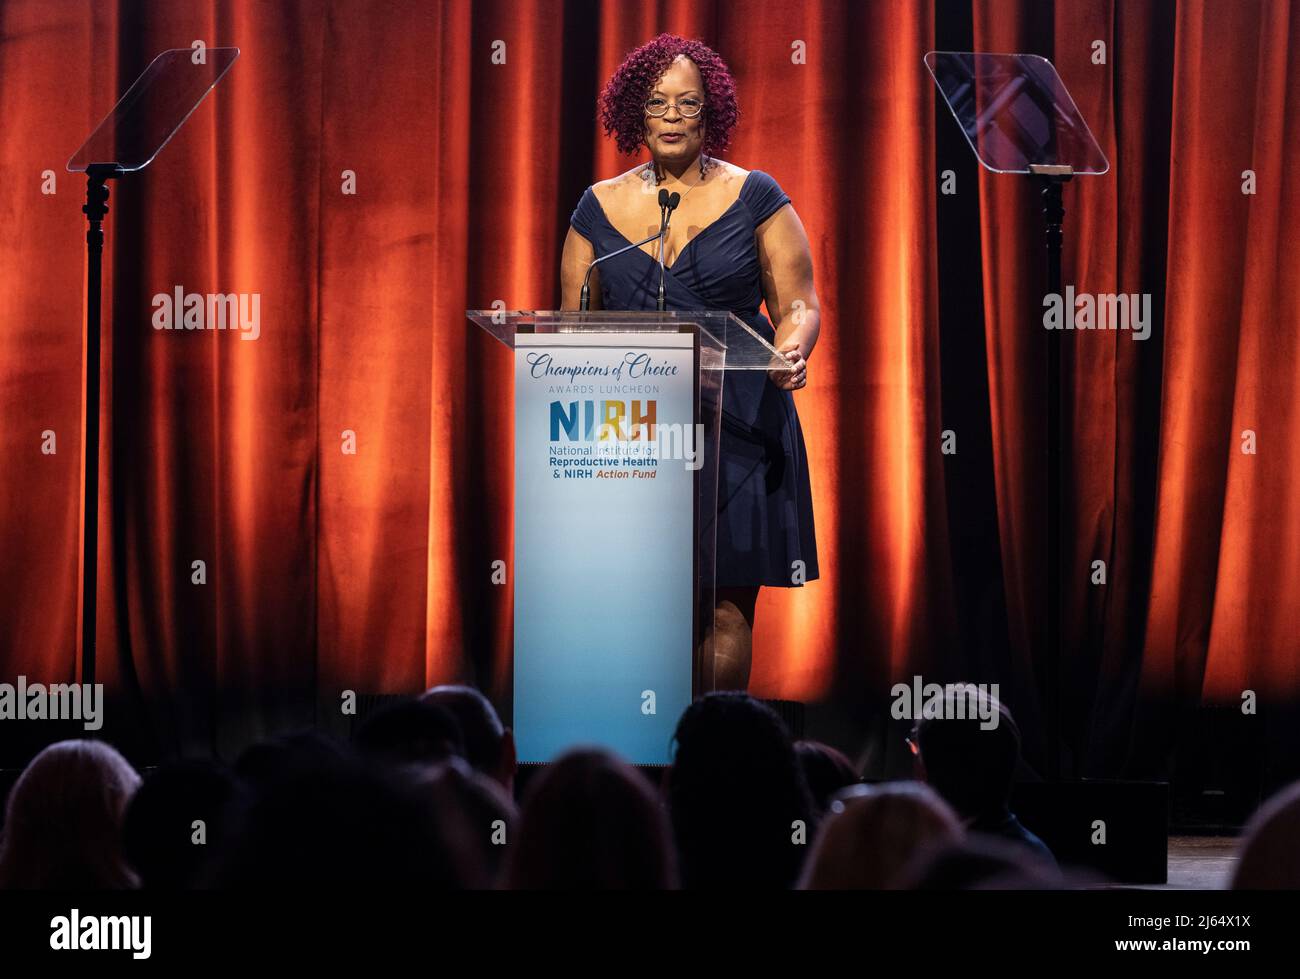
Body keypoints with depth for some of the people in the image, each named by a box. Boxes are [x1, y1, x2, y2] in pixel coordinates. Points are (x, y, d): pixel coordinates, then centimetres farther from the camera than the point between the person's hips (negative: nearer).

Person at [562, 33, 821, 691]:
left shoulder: (753, 198, 7)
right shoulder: (601, 206, 12)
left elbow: (799, 304, 4)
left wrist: (791, 350, -17)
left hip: (736, 425, -1)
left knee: (725, 601, -6)